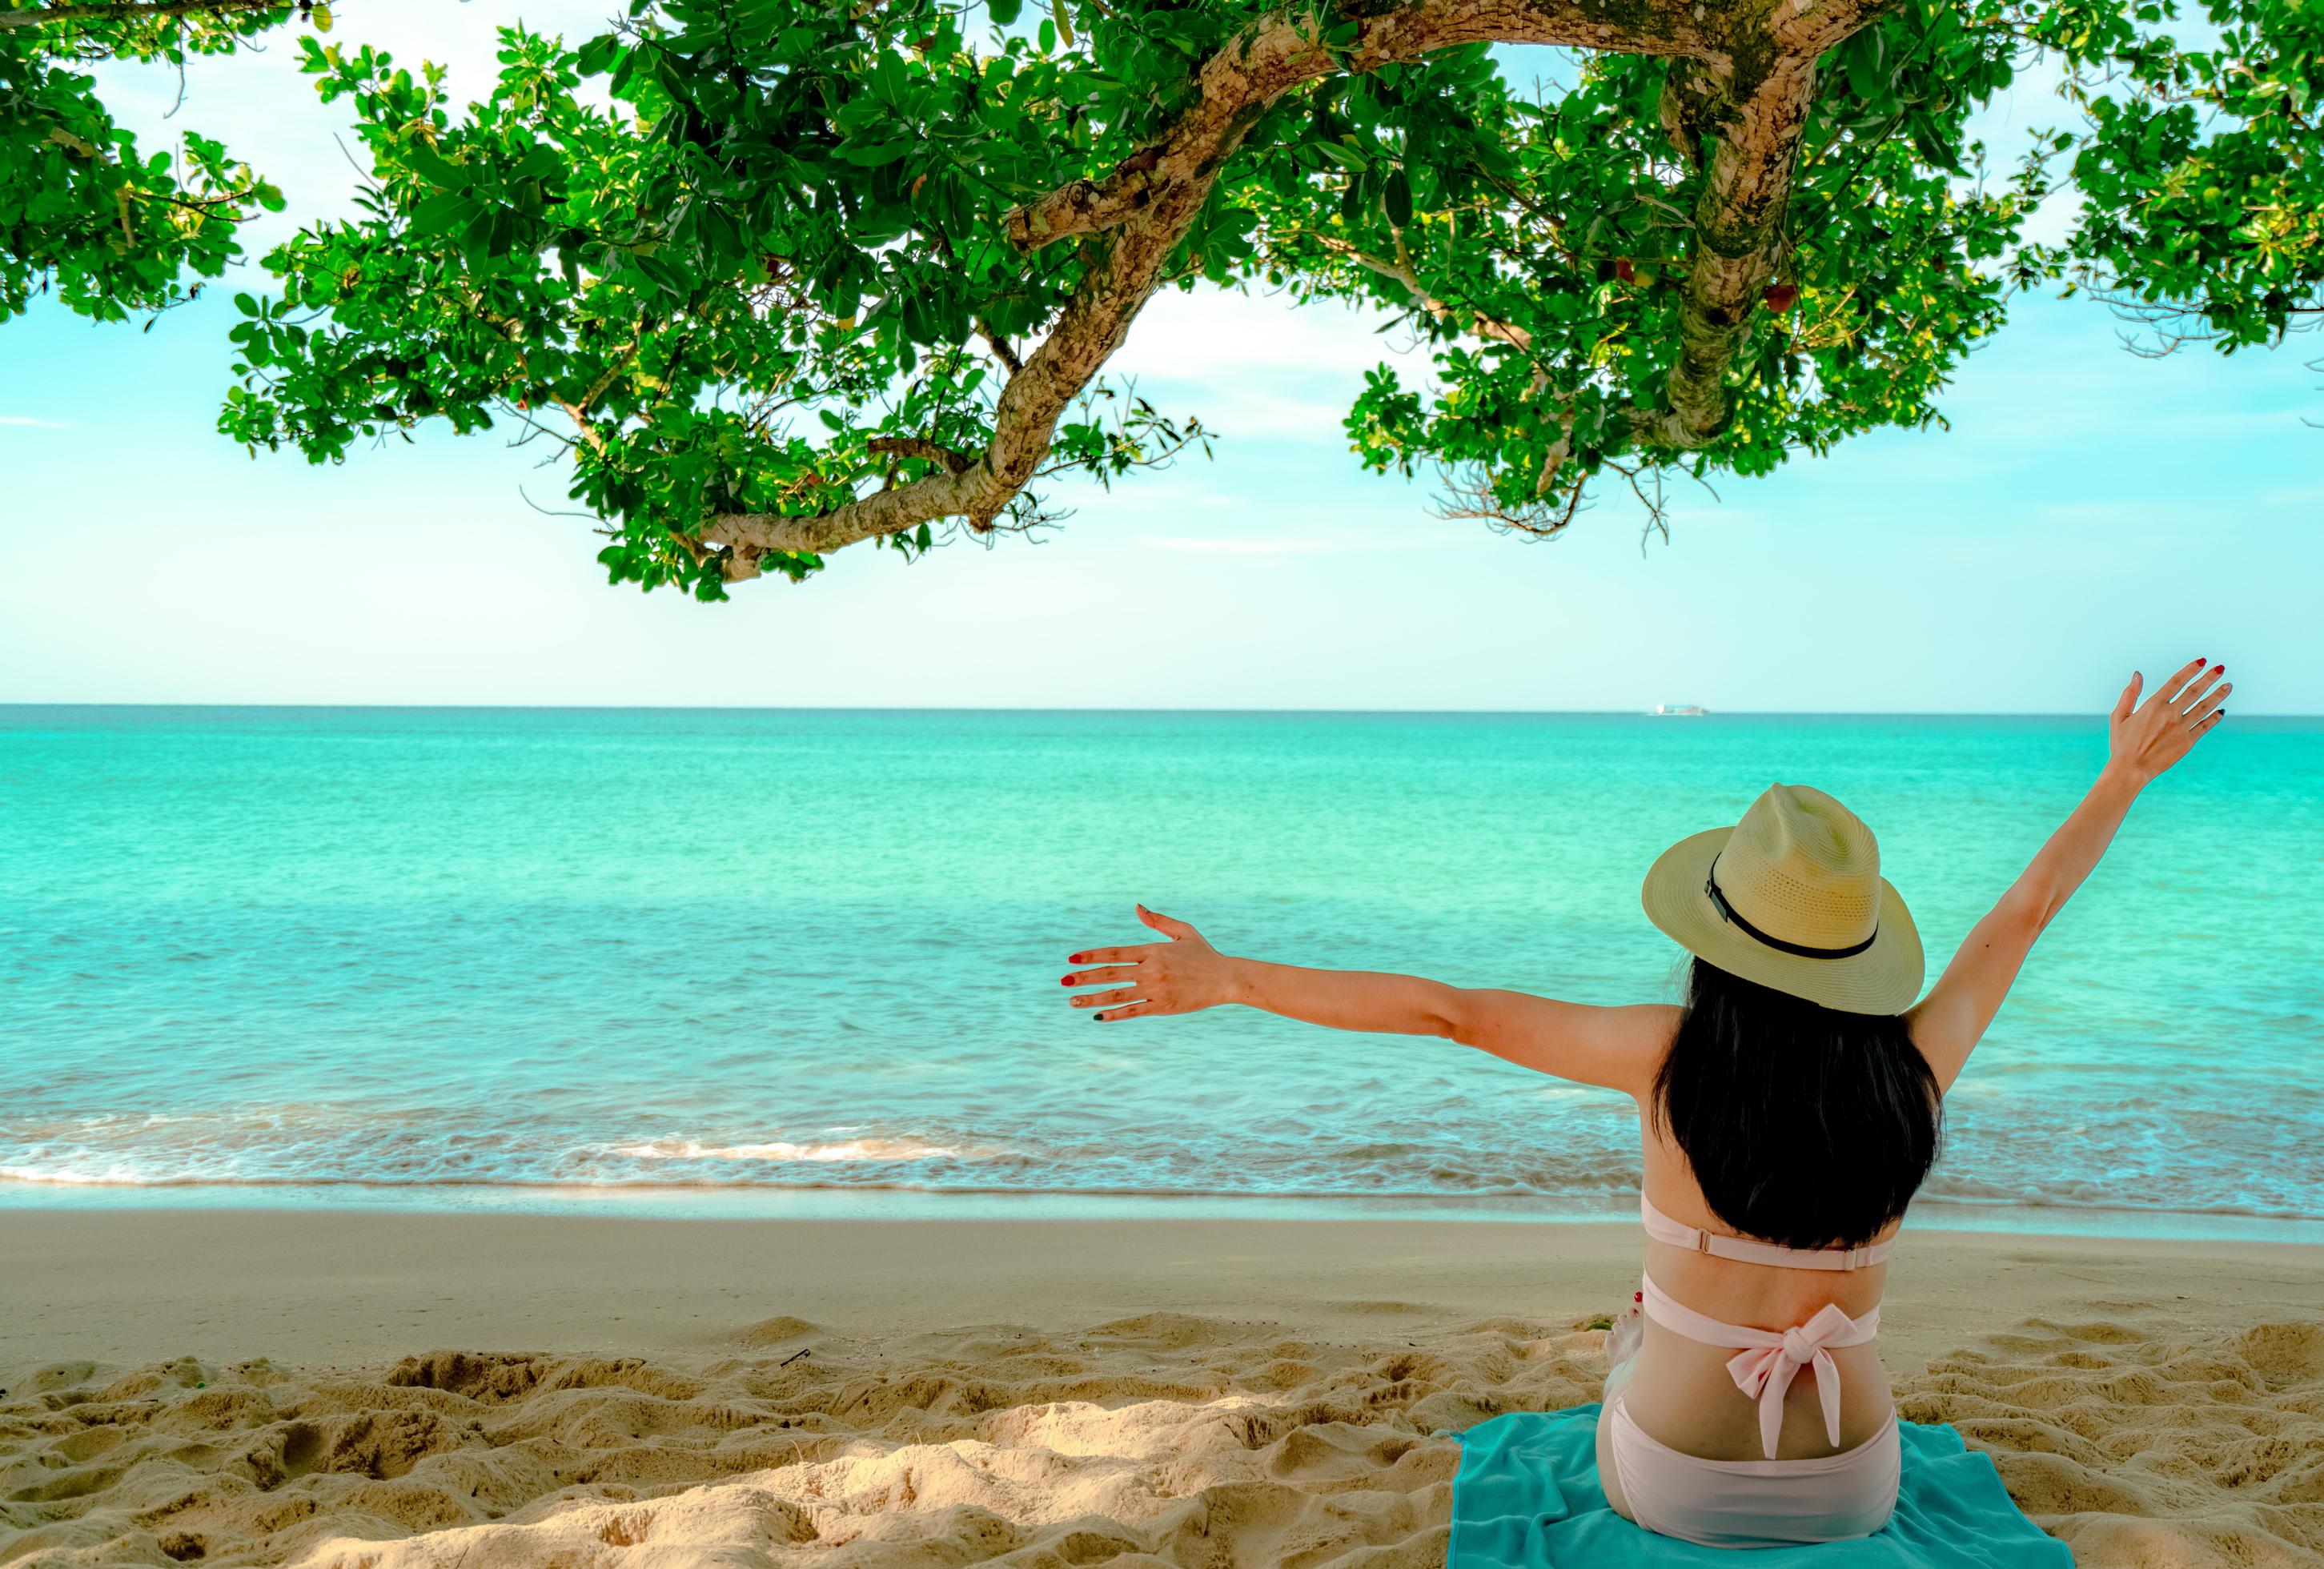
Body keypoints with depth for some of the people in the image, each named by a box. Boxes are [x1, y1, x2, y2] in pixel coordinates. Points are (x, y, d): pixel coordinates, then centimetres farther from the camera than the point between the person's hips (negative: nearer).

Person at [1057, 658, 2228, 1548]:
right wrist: (2126, 774, 18)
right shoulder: (1912, 1068, -14)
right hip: (1852, 1494, 2)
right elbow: (2025, 910, 2)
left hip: (1675, 1491, -2)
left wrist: (1228, 979, -12)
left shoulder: (1677, 1058, -22)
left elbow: (1449, 1012, -18)